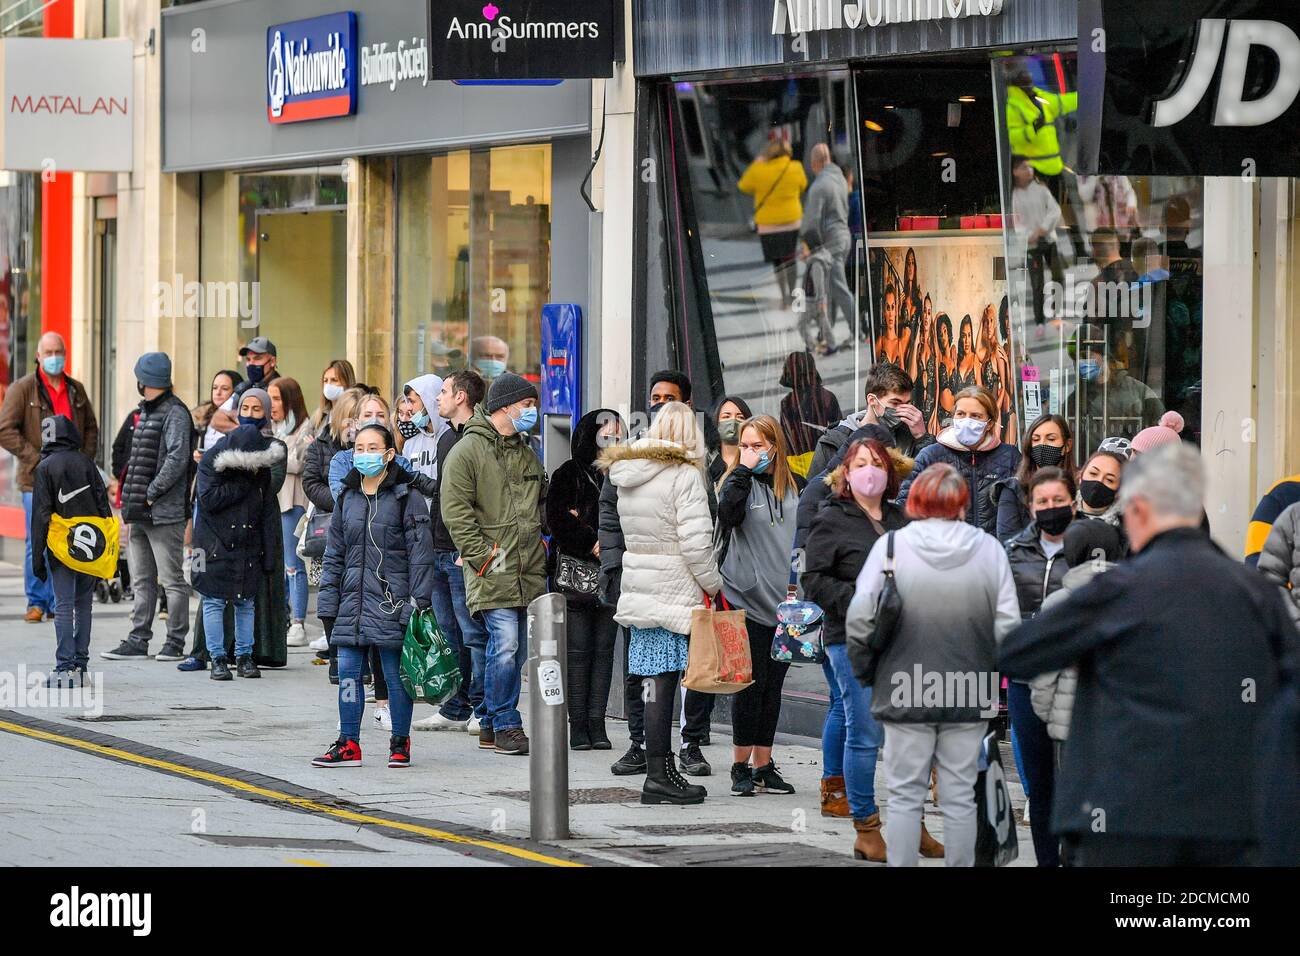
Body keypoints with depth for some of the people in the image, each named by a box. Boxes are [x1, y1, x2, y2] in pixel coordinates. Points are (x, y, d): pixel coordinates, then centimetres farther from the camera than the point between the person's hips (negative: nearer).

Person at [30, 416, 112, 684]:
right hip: (92, 546, 3)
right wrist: (107, 543, 10)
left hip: (61, 548, -3)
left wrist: (37, 558, -3)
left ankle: (65, 668, -10)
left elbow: (41, 515, -6)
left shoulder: (44, 468, -4)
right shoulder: (85, 462, 4)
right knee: (84, 604, 12)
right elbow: (103, 502, 4)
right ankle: (81, 665, 12)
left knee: (64, 606, -3)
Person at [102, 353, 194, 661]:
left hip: (164, 511, -9)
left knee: (172, 579, -3)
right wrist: (132, 500, 12)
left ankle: (175, 642, 1)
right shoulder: (146, 412, 18)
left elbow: (177, 458, -20)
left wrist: (152, 493, -17)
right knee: (142, 581, 10)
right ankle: (138, 641, 14)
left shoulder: (175, 413, -11)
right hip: (141, 513, 9)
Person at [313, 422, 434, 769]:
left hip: (391, 603, -5)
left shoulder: (407, 498, -4)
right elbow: (334, 555, 16)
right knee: (348, 672, 2)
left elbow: (420, 555, -5)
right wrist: (328, 606, 10)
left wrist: (417, 604, -11)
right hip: (353, 603, 5)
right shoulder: (347, 497, 12)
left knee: (396, 674, 1)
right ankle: (348, 744, 9)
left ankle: (400, 743, 12)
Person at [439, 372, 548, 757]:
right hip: (493, 571, -7)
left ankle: (493, 725, 16)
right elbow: (455, 510, -11)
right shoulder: (468, 451, -6)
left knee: (519, 652, 7)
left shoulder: (526, 453, 19)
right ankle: (506, 725, -5)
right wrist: (482, 555, -15)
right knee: (505, 645, -14)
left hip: (530, 571, 7)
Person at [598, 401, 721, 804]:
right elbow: (696, 543, -14)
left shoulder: (627, 475, 11)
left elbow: (632, 536, 13)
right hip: (675, 590, -6)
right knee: (663, 684, -4)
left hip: (639, 588, 6)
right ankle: (659, 777, -3)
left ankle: (661, 771, 9)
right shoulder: (685, 475, -11)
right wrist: (713, 585, -2)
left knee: (654, 684, 7)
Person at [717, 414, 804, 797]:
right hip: (748, 598, -4)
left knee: (773, 685, 8)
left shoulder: (794, 486, 10)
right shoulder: (739, 483, -2)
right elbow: (727, 512, -24)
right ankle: (741, 767, 2)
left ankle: (763, 766, 14)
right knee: (752, 682, -6)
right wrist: (744, 470, -20)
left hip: (783, 602, 4)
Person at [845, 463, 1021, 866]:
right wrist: (991, 672, 10)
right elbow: (1008, 627, -5)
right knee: (960, 796, 9)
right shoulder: (989, 549, -2)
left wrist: (863, 669, 6)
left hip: (905, 694, -1)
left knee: (905, 796, 6)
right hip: (969, 694, 1)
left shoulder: (891, 545, -5)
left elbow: (859, 620, -9)